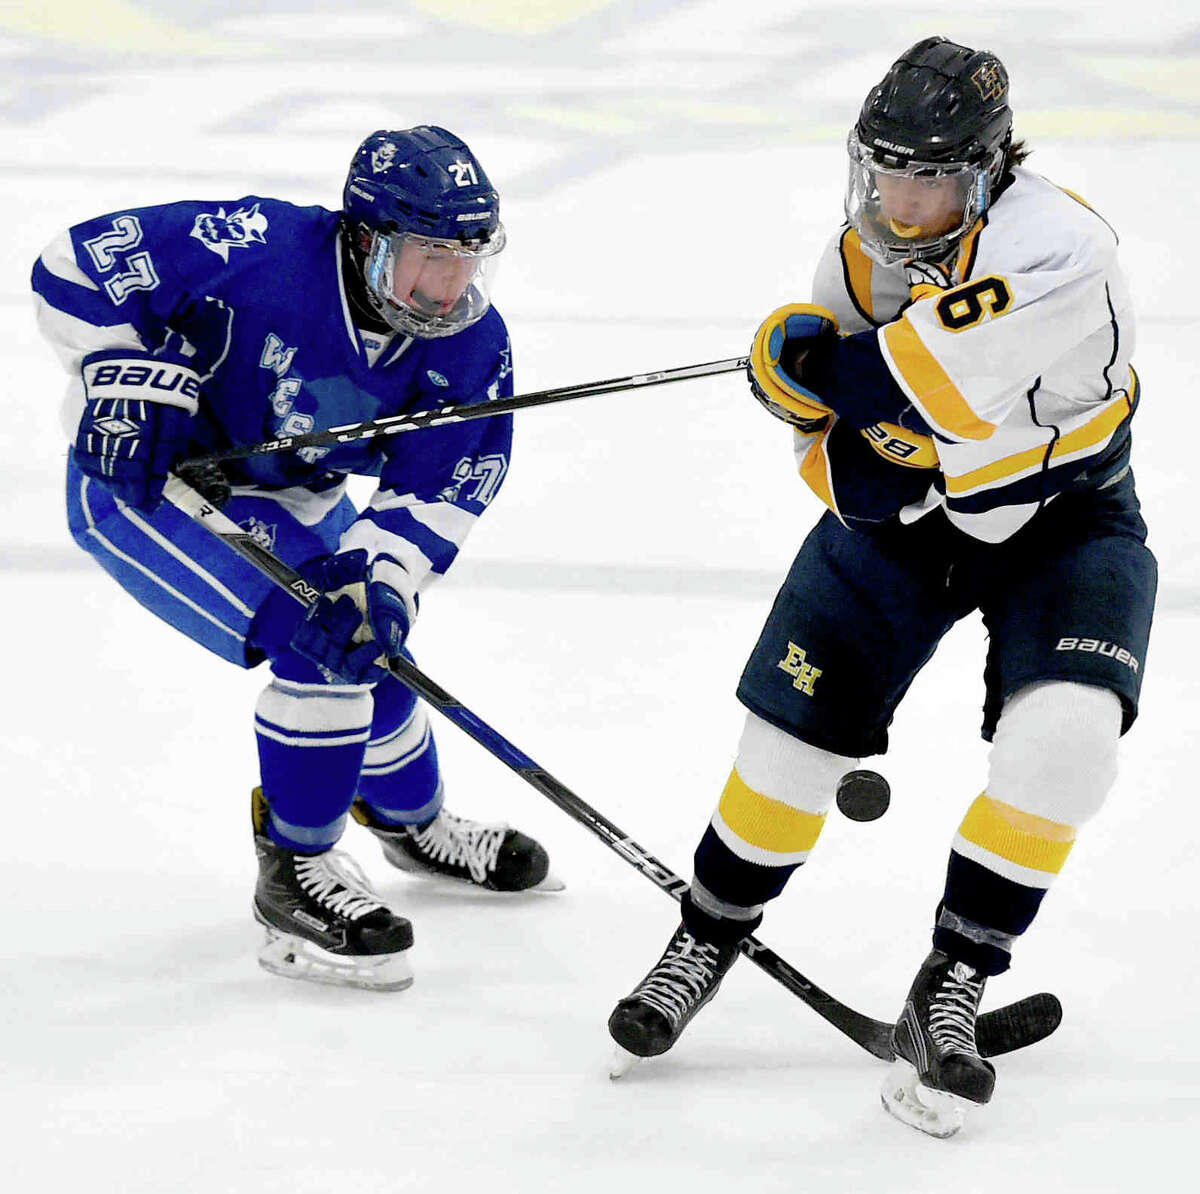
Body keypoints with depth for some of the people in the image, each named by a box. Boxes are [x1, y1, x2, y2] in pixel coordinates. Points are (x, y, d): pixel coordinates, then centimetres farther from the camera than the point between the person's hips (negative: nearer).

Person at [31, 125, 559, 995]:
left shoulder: (471, 347, -16)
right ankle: (295, 874, -7)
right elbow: (77, 267, -27)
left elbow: (432, 495, -16)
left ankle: (414, 824, 48)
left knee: (368, 645, 17)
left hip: (286, 495, 7)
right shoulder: (259, 252, -33)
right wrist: (132, 381, -32)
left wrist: (380, 582, -33)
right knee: (318, 642, -22)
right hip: (140, 479, -7)